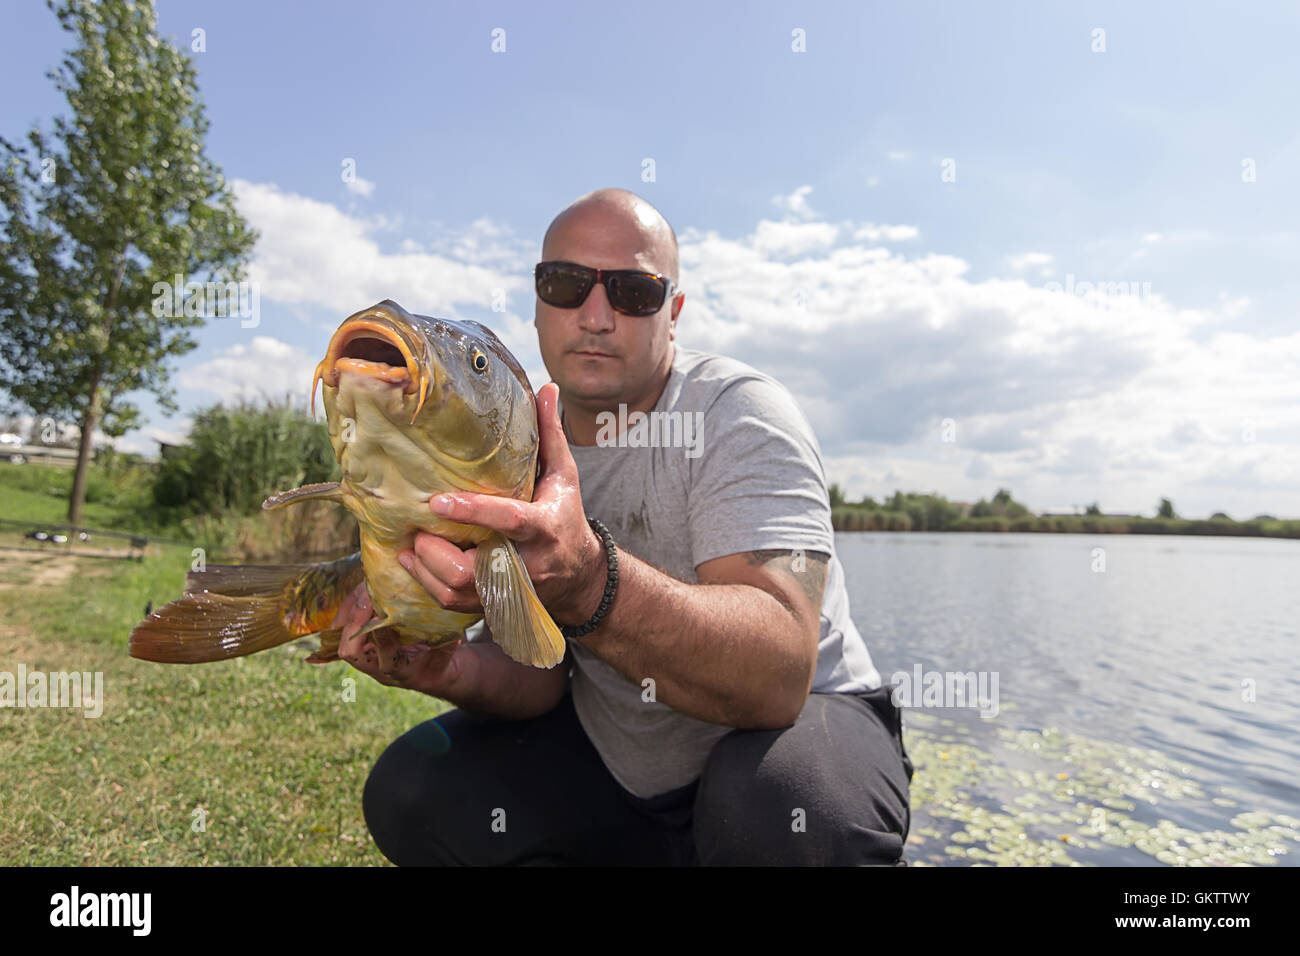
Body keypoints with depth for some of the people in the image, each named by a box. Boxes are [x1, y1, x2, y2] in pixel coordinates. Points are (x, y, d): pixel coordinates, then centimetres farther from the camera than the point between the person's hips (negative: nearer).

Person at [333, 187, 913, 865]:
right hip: (613, 750, 6)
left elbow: (780, 675, -34)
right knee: (411, 794, -4)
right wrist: (456, 670, -25)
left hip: (798, 722, -5)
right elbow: (541, 675, -3)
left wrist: (585, 582, -48)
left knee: (780, 805, -37)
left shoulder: (742, 415, -20)